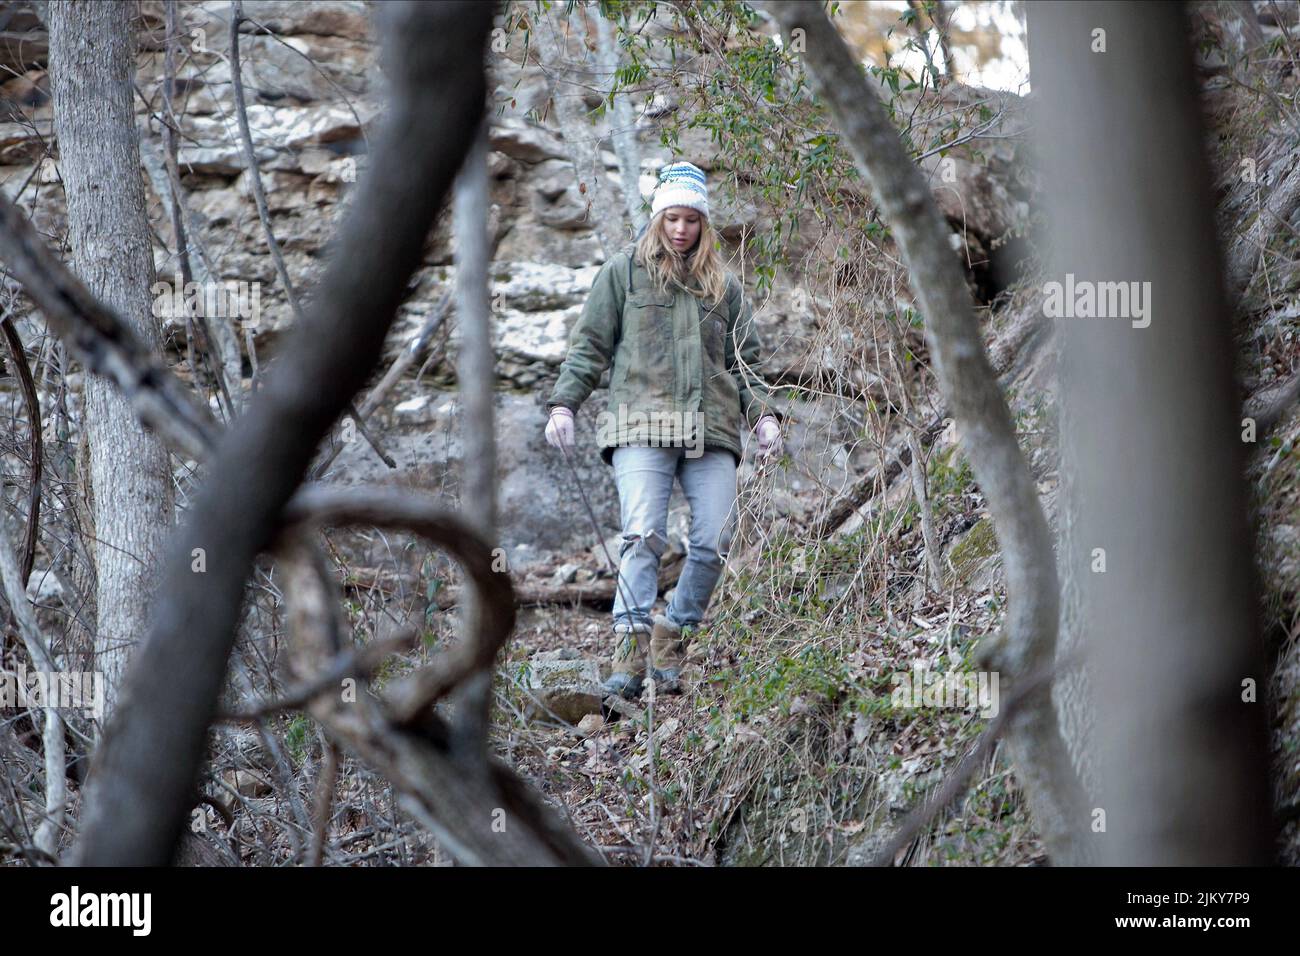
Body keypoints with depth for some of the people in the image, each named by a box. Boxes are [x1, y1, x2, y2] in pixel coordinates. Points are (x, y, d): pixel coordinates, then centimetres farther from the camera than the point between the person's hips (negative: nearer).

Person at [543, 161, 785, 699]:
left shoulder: (724, 286, 22)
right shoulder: (624, 271, 13)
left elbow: (744, 361, 22)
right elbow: (589, 345, 11)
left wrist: (764, 414, 6)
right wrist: (563, 404, 0)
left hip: (711, 431, 3)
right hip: (642, 425, -3)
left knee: (714, 541, -10)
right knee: (643, 534, -18)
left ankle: (670, 643, 6)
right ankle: (629, 657, -22)